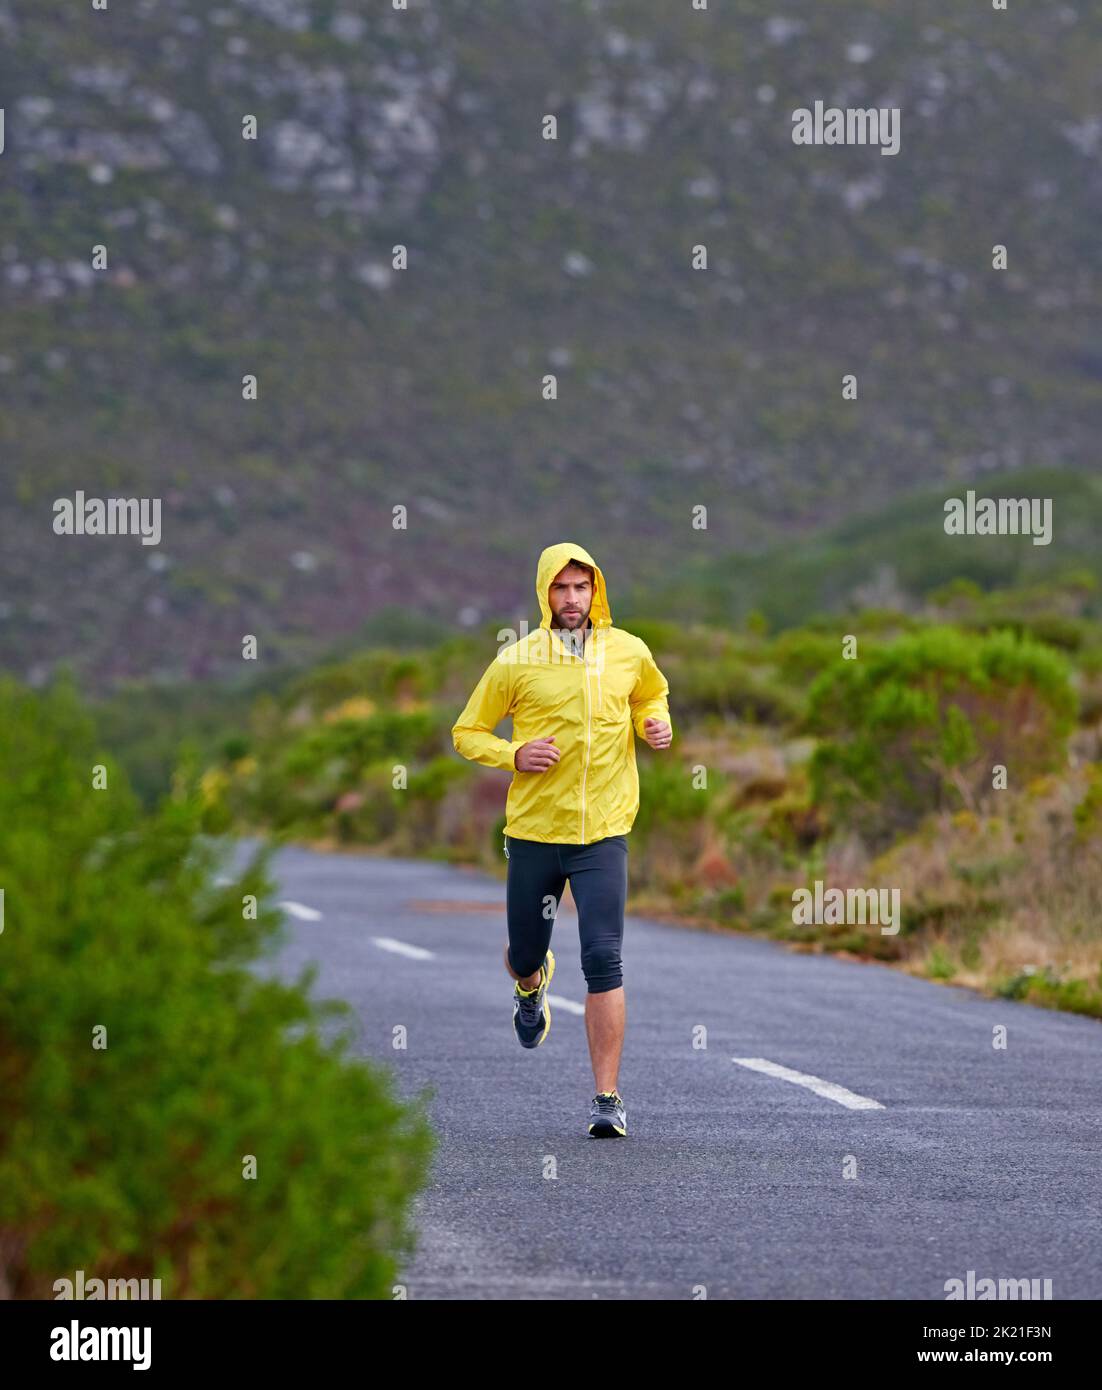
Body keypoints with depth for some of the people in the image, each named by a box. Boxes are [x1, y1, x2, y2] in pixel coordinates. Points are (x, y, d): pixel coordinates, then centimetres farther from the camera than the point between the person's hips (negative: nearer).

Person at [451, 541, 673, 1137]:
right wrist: (514, 755, -12)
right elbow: (467, 732, 6)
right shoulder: (516, 660, -2)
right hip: (533, 829, 0)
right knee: (525, 953, 12)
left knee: (604, 961, -12)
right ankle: (532, 988, 53)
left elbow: (652, 696, 26)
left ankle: (607, 1098, -9)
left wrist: (657, 725, 3)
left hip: (604, 832, 0)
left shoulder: (629, 652, 4)